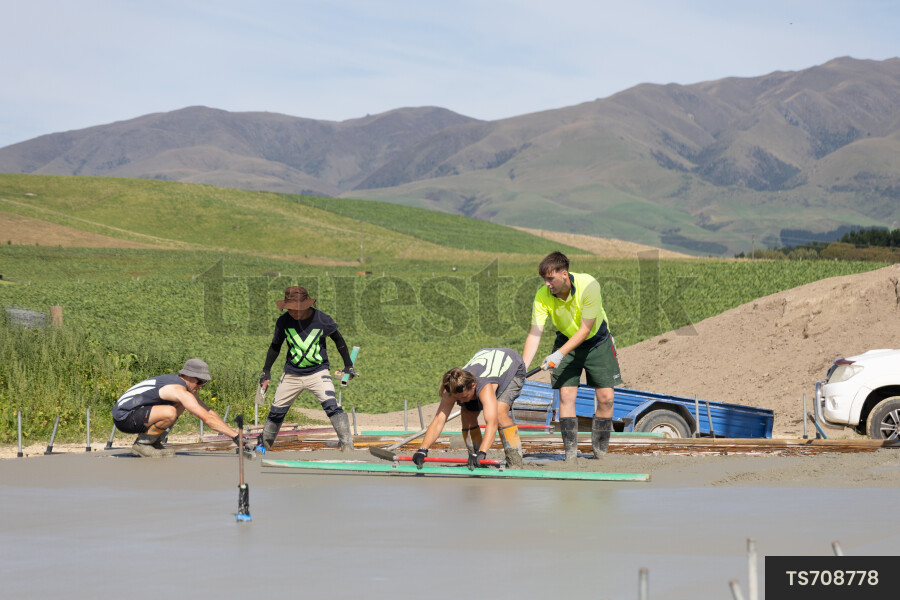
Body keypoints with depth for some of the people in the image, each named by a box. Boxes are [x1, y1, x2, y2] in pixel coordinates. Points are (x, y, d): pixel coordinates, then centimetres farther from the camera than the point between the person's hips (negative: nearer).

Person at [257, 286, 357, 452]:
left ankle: (347, 445, -17)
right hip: (291, 374, 3)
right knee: (276, 412, 8)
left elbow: (338, 339, 3)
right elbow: (275, 346, 8)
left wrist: (348, 365, 8)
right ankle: (264, 444, 28)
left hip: (318, 371, -3)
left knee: (331, 405, -21)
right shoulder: (283, 321, -9)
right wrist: (266, 371, 7)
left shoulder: (322, 320, -14)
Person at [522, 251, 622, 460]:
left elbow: (585, 329, -27)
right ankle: (570, 453, -7)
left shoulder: (588, 286, -31)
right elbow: (534, 334, -21)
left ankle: (600, 451, 8)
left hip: (596, 341, -1)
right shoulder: (542, 296, -23)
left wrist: (559, 354, -34)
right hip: (566, 341, 2)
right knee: (566, 396, -11)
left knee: (606, 397, -5)